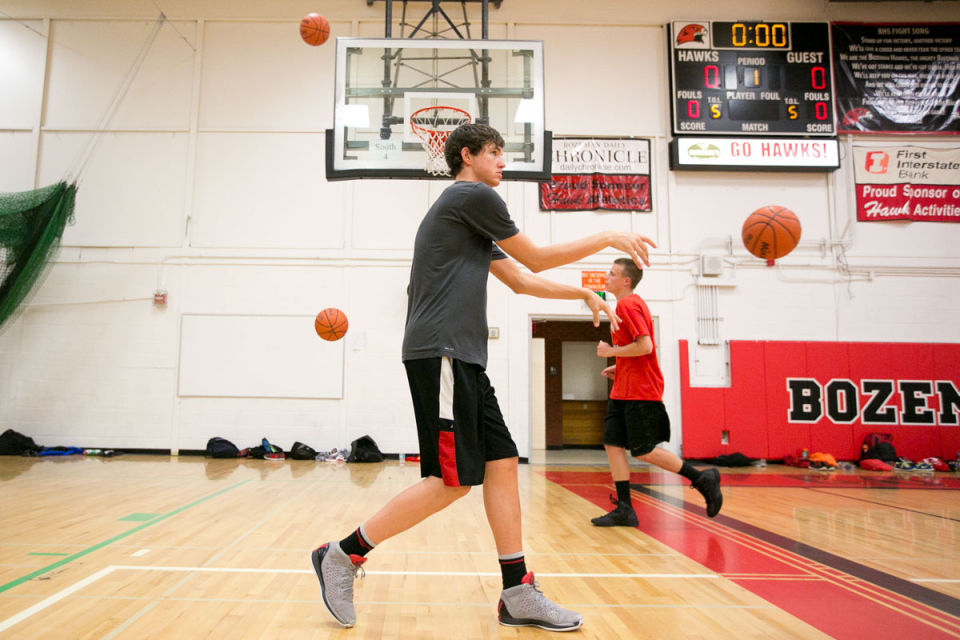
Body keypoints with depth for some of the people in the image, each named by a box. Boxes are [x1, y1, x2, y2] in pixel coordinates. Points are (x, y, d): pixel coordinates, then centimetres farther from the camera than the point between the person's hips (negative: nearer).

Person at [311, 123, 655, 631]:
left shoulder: (470, 213, 27)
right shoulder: (473, 195, -2)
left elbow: (520, 280, 29)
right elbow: (535, 259, 1)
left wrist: (585, 294, 27)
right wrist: (607, 238, 10)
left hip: (461, 358, 10)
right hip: (441, 351, -10)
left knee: (502, 462, 5)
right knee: (453, 480, -10)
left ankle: (518, 594, 10)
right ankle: (343, 555, 2)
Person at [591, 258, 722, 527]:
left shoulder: (627, 305, -13)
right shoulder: (631, 304, 18)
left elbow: (645, 346, -24)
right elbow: (644, 348, 24)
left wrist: (611, 351, -12)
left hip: (640, 391, -10)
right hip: (623, 391, 10)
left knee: (643, 451, -4)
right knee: (613, 444, 4)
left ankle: (702, 478, 10)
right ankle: (624, 510, 6)